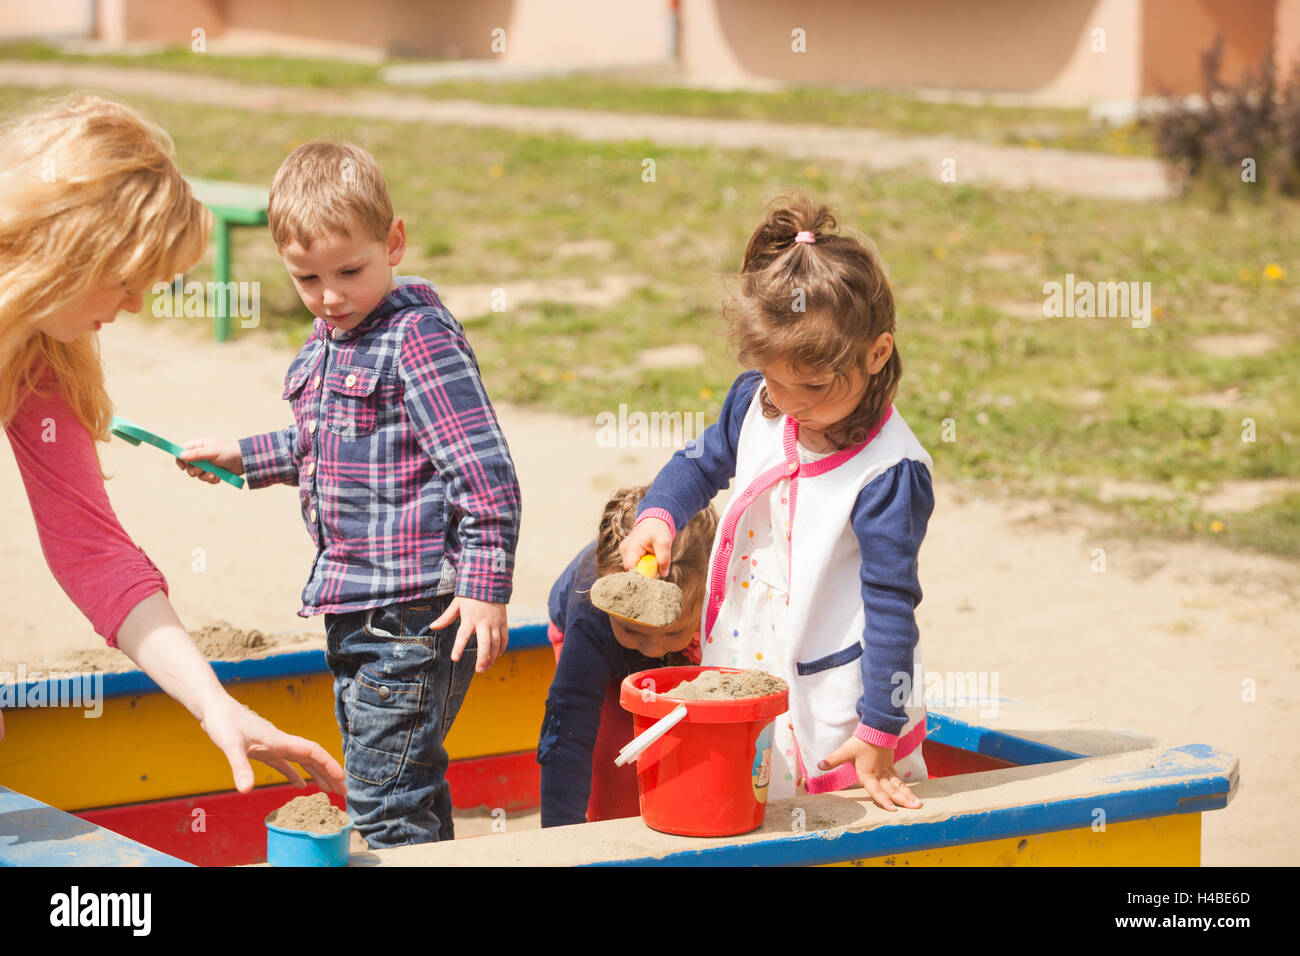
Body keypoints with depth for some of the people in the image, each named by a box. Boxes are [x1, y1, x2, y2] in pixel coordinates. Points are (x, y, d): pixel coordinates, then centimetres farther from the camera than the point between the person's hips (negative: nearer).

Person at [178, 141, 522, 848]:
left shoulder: (420, 339, -16)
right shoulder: (324, 344, 11)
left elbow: (484, 470, -19)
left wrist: (485, 586, -22)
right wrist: (245, 457, 29)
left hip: (414, 609, -9)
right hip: (352, 607, 9)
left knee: (385, 801, -8)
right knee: (409, 785, 19)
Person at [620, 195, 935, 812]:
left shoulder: (889, 473, -22)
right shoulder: (756, 404, -3)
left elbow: (891, 606, -18)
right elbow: (703, 464, 17)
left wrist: (879, 732, -15)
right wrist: (657, 515, -4)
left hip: (832, 712, -6)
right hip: (739, 682, 6)